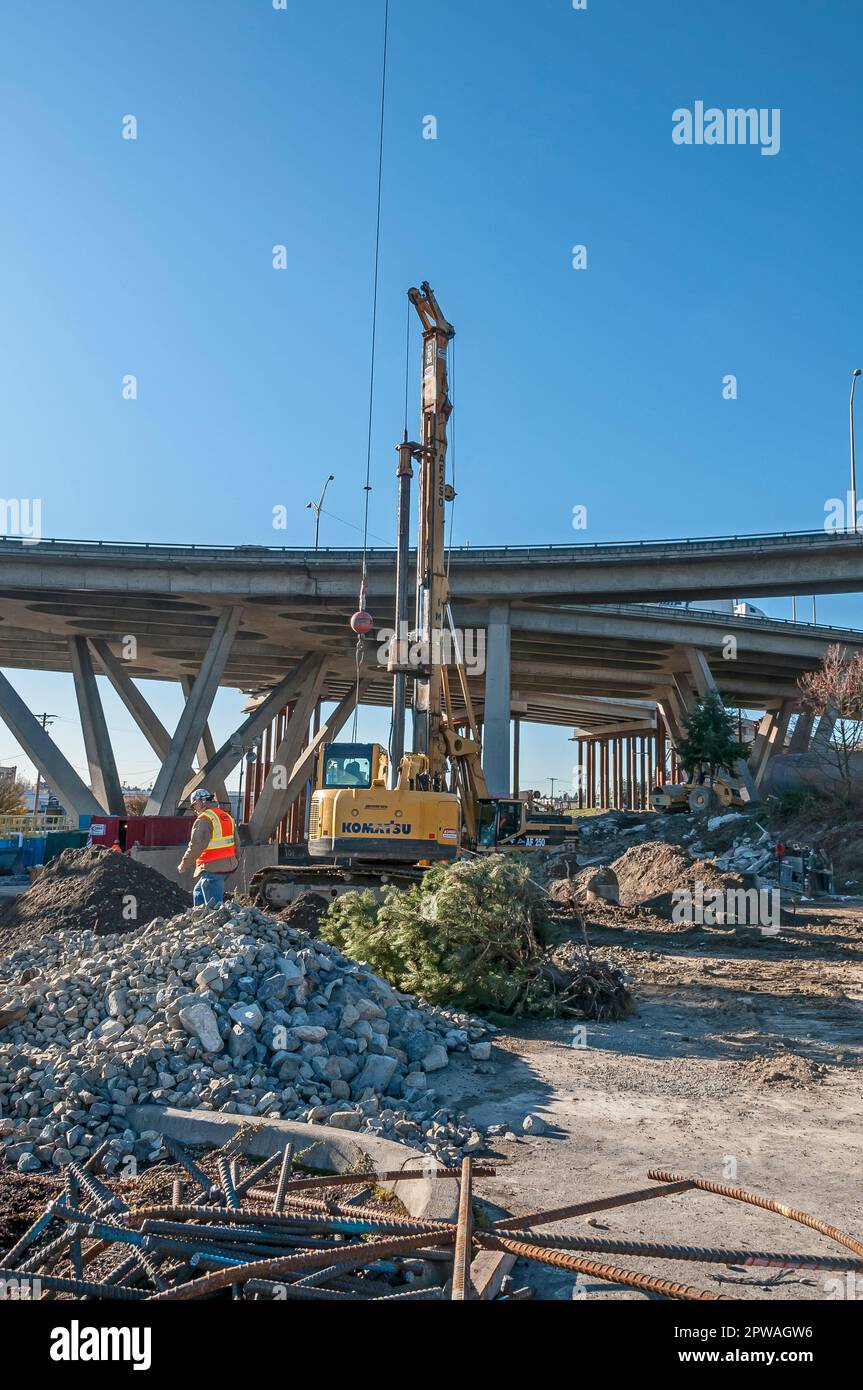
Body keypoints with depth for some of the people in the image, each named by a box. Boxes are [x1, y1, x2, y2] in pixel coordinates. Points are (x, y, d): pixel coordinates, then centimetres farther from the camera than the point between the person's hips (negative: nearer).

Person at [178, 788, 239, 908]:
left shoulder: (203, 820, -13)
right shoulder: (227, 817, 14)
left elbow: (195, 846, -16)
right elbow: (236, 842, 19)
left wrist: (183, 865, -4)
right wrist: (235, 863, 27)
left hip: (212, 869, -9)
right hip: (228, 865, 9)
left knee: (214, 904, -6)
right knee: (198, 893, 24)